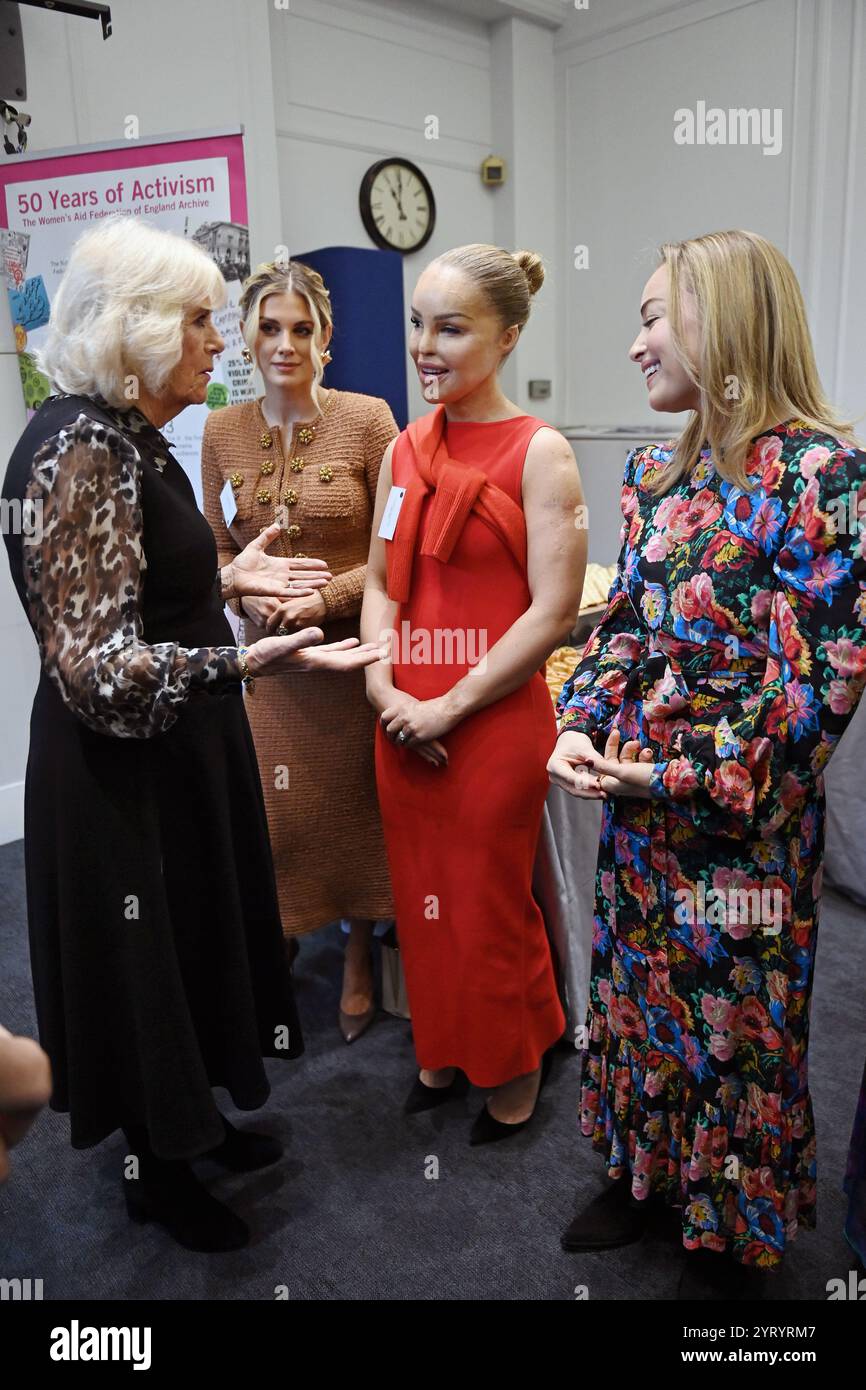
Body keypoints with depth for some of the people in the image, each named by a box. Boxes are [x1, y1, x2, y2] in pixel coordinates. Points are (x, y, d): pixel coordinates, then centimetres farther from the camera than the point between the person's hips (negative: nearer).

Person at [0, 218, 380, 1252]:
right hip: (122, 766, -9)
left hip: (174, 749, 9)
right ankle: (155, 1170, 34)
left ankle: (192, 1119, 44)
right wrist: (243, 663, -40)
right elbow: (94, 663, -28)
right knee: (143, 950, 9)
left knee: (190, 931, 22)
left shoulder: (129, 437, 8)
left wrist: (227, 577, 15)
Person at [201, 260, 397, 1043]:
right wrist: (249, 594, -10)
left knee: (354, 802, 9)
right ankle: (279, 931, 37)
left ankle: (359, 959, 30)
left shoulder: (367, 419, -8)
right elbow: (219, 549, 10)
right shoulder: (223, 431, 3)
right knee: (272, 804, 9)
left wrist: (329, 596, -18)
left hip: (351, 646, -2)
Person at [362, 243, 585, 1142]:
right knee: (422, 898, 17)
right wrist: (385, 688, -4)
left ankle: (515, 1074, 35)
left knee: (492, 907, 10)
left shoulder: (538, 452, -9)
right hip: (404, 723, 6)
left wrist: (449, 707, -14)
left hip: (493, 721, -5)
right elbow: (381, 580, 11)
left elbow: (553, 612, -14)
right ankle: (442, 1051, 41)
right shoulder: (404, 450, 9)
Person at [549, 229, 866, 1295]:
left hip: (744, 816, -6)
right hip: (637, 803, 7)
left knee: (733, 1013, 12)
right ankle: (638, 1174, 46)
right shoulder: (658, 472, 6)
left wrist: (691, 773, -19)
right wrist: (580, 725, -5)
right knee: (634, 987, 20)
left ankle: (725, 1233, 38)